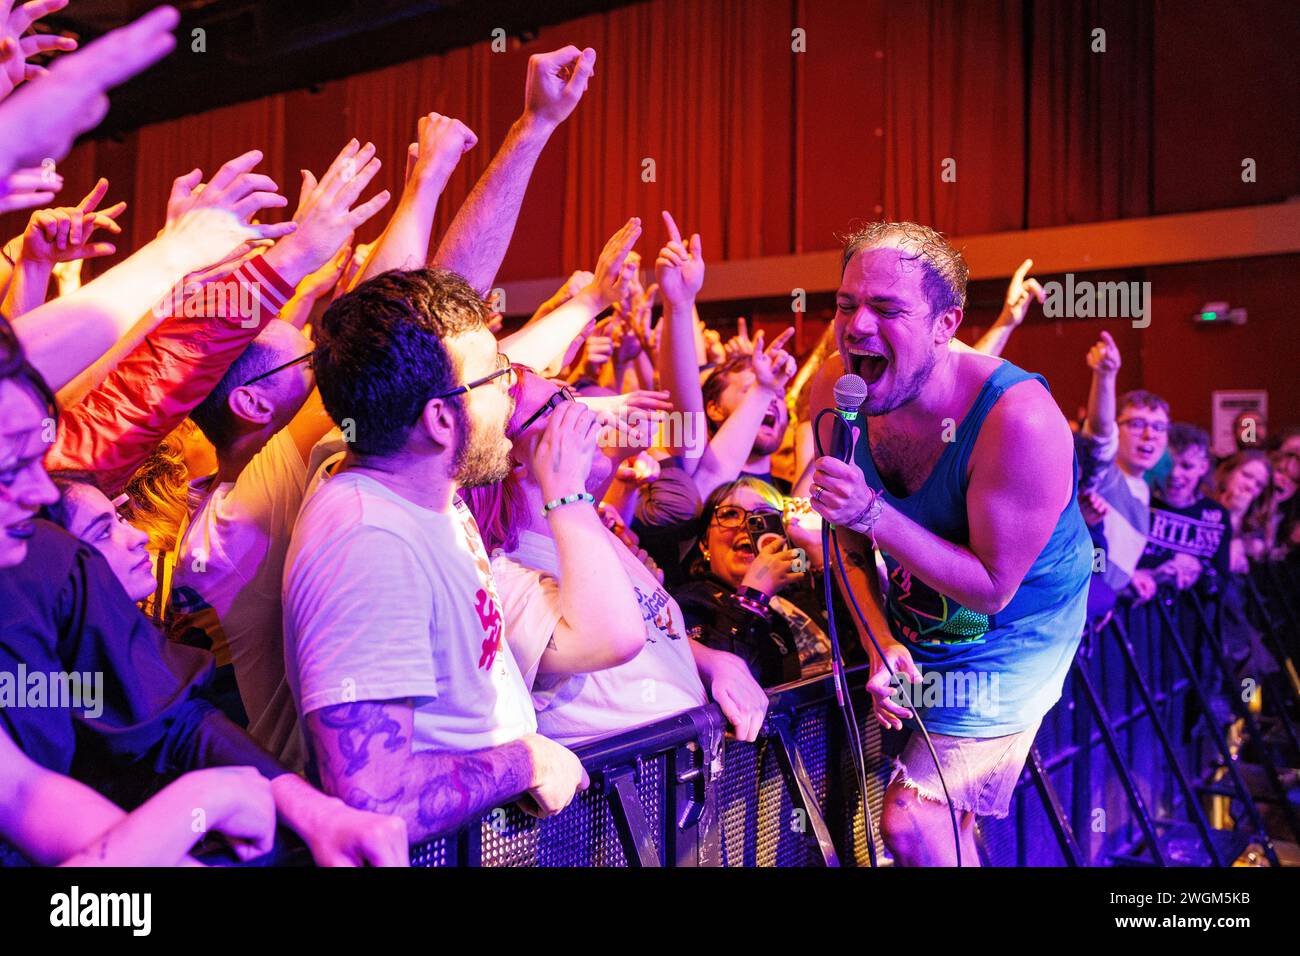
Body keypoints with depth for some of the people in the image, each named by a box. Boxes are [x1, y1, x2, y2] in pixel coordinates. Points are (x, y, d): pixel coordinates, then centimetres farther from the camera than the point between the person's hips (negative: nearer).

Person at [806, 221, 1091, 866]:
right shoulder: (836, 397, -15)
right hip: (906, 635, 6)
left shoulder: (1018, 420, -33)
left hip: (1008, 641, -5)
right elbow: (852, 548, -2)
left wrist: (872, 512, -37)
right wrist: (880, 643, -15)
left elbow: (991, 589, -27)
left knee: (910, 823, -9)